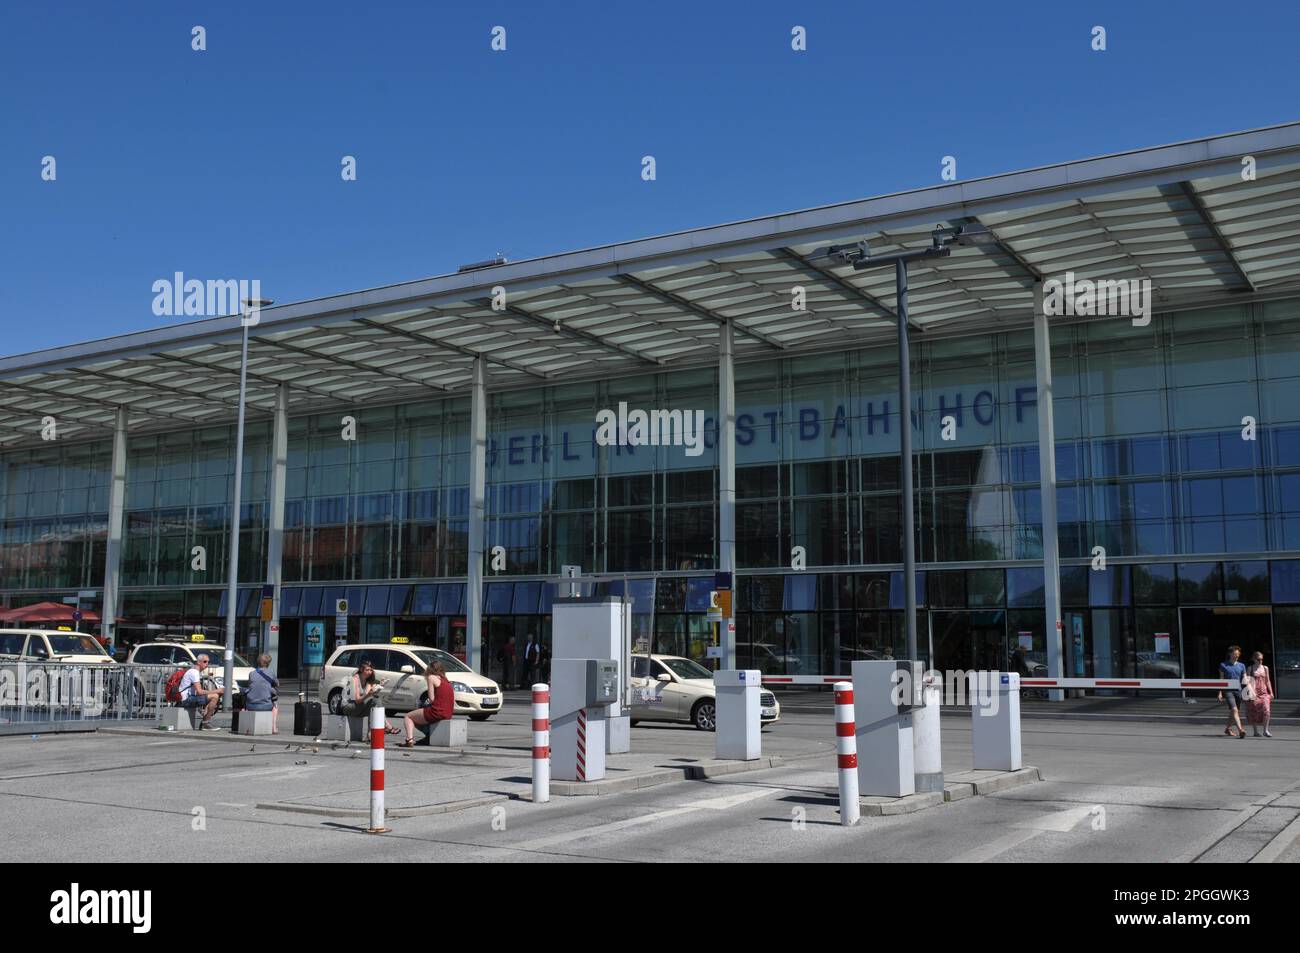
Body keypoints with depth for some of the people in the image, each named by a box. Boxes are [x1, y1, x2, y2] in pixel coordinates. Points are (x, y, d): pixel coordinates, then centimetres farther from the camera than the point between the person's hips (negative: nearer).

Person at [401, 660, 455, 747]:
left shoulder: (431, 677, -3)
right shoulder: (447, 681, 18)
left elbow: (431, 699, -9)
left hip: (436, 712, -8)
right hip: (448, 714, 8)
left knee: (407, 717, 10)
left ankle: (409, 739, -9)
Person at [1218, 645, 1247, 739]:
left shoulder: (1241, 666, 11)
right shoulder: (1223, 665, 3)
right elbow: (1221, 679, 4)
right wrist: (1220, 693, -1)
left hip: (1238, 690, 4)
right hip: (1228, 690, -4)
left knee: (1233, 712, 11)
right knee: (1234, 710, -18)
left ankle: (1228, 729, 30)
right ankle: (1240, 730, -28)